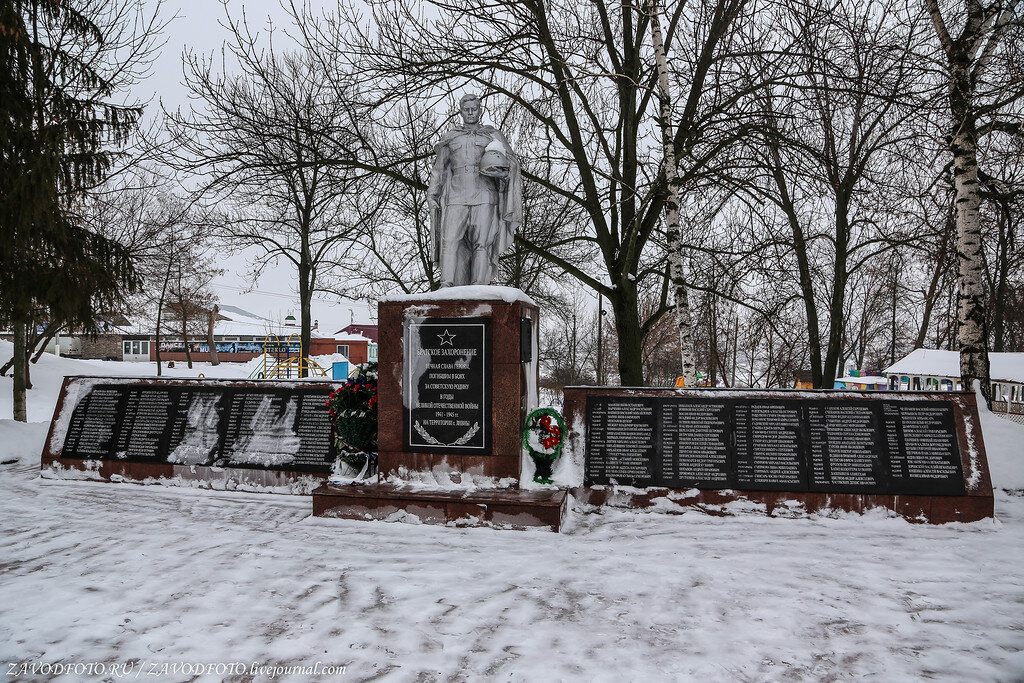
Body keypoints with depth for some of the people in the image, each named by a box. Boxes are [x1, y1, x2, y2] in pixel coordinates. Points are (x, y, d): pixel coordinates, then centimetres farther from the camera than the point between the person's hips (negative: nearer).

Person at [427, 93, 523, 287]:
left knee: (482, 243, -10)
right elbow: (439, 168, 24)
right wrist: (432, 193, 14)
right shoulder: (450, 137, 22)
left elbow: (512, 163, 12)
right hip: (456, 198, 1)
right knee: (450, 241, -14)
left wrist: (503, 168, -11)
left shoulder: (493, 135, 17)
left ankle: (479, 287, -12)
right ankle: (447, 285, -20)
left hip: (484, 197, -1)